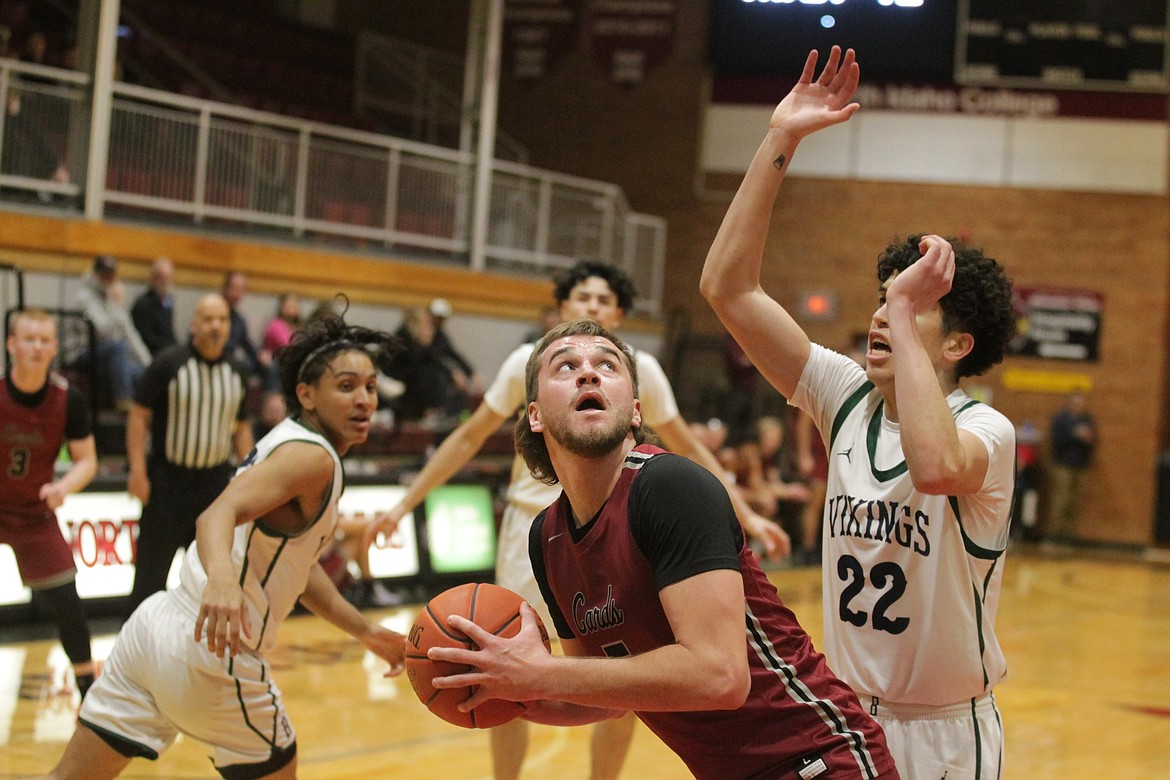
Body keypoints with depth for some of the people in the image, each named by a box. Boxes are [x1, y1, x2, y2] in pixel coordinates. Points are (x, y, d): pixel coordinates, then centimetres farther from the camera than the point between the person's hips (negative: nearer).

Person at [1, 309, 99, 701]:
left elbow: (87, 460, -4)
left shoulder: (68, 400, -12)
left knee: (66, 602, 0)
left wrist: (64, 486, -24)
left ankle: (89, 694, 17)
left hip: (35, 513, 1)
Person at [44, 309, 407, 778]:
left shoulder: (286, 444, 17)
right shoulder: (312, 457, -12)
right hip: (212, 654, -9)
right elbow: (218, 514, -29)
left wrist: (364, 631, 25)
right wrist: (221, 579, -49)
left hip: (155, 626, 9)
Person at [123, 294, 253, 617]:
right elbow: (139, 414, -8)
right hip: (168, 479, -4)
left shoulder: (236, 374, 6)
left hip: (216, 481, 5)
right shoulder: (169, 363, -9)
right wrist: (138, 471, -14)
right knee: (151, 572, -1)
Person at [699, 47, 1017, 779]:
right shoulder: (848, 398, -1)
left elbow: (935, 467, -41)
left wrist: (906, 315, -31)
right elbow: (728, 286, -6)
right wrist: (780, 142, -11)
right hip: (845, 718, 5)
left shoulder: (988, 429, -15)